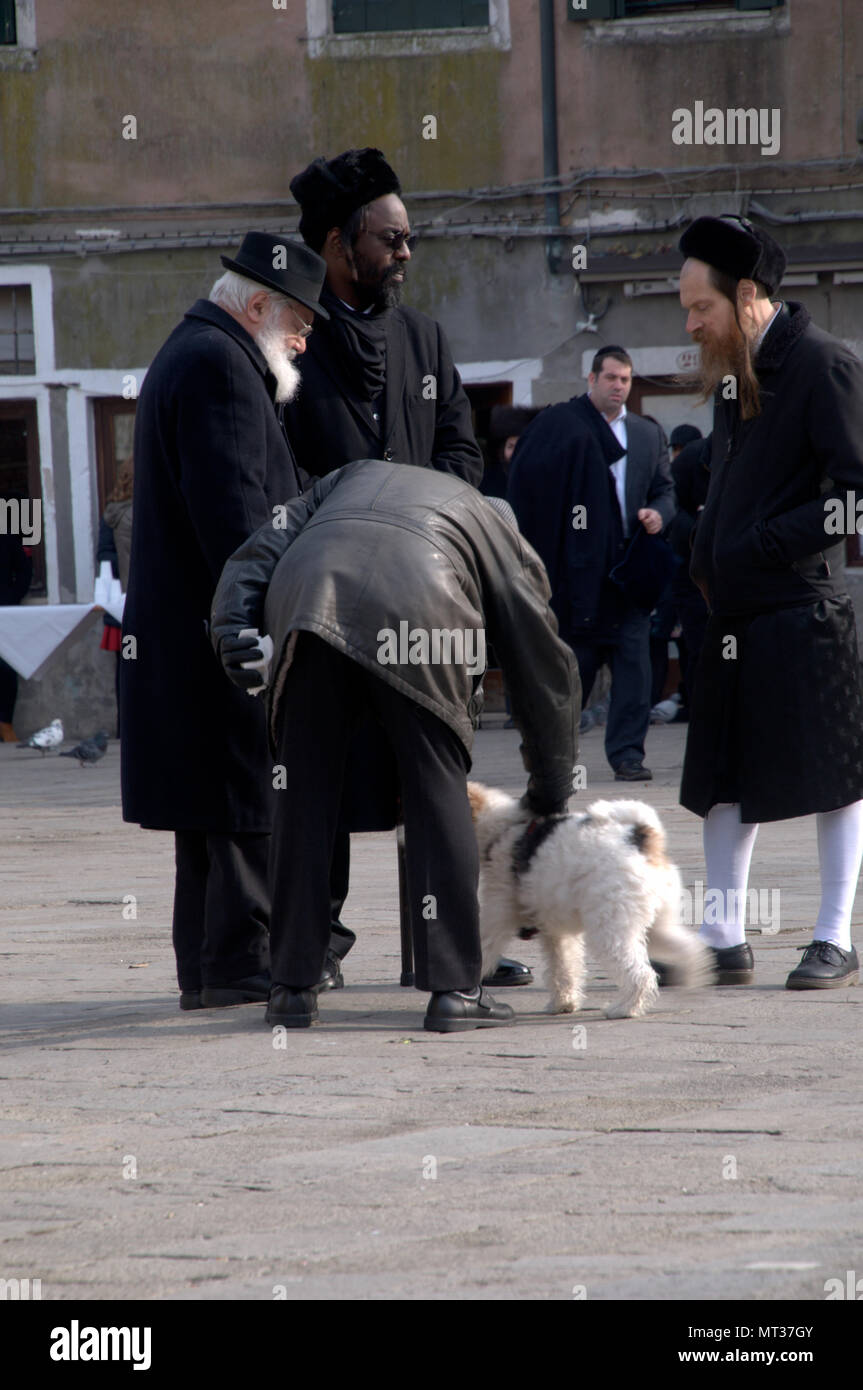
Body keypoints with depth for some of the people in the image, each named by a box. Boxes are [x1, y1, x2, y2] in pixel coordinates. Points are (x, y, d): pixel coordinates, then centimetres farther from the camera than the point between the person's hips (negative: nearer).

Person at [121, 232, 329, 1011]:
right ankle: (240, 967, -9)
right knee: (252, 805, -9)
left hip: (184, 634, 11)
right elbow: (231, 507, -21)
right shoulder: (219, 366, -13)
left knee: (213, 811, 13)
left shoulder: (190, 356, 23)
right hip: (224, 629, -11)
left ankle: (208, 970, 15)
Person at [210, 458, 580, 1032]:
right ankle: (454, 988, 6)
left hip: (306, 599, 2)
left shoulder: (351, 477, 40)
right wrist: (551, 790, 41)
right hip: (416, 613, -2)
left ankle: (295, 987, 13)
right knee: (438, 796, 8)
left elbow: (262, 552, 24)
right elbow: (545, 667, 33)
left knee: (306, 794, 10)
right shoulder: (498, 534, 32)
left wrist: (232, 626, 11)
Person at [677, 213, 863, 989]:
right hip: (733, 616, 9)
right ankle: (727, 940, 15)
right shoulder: (732, 372, 15)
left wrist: (763, 546, -16)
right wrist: (705, 563, 10)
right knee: (726, 780, 9)